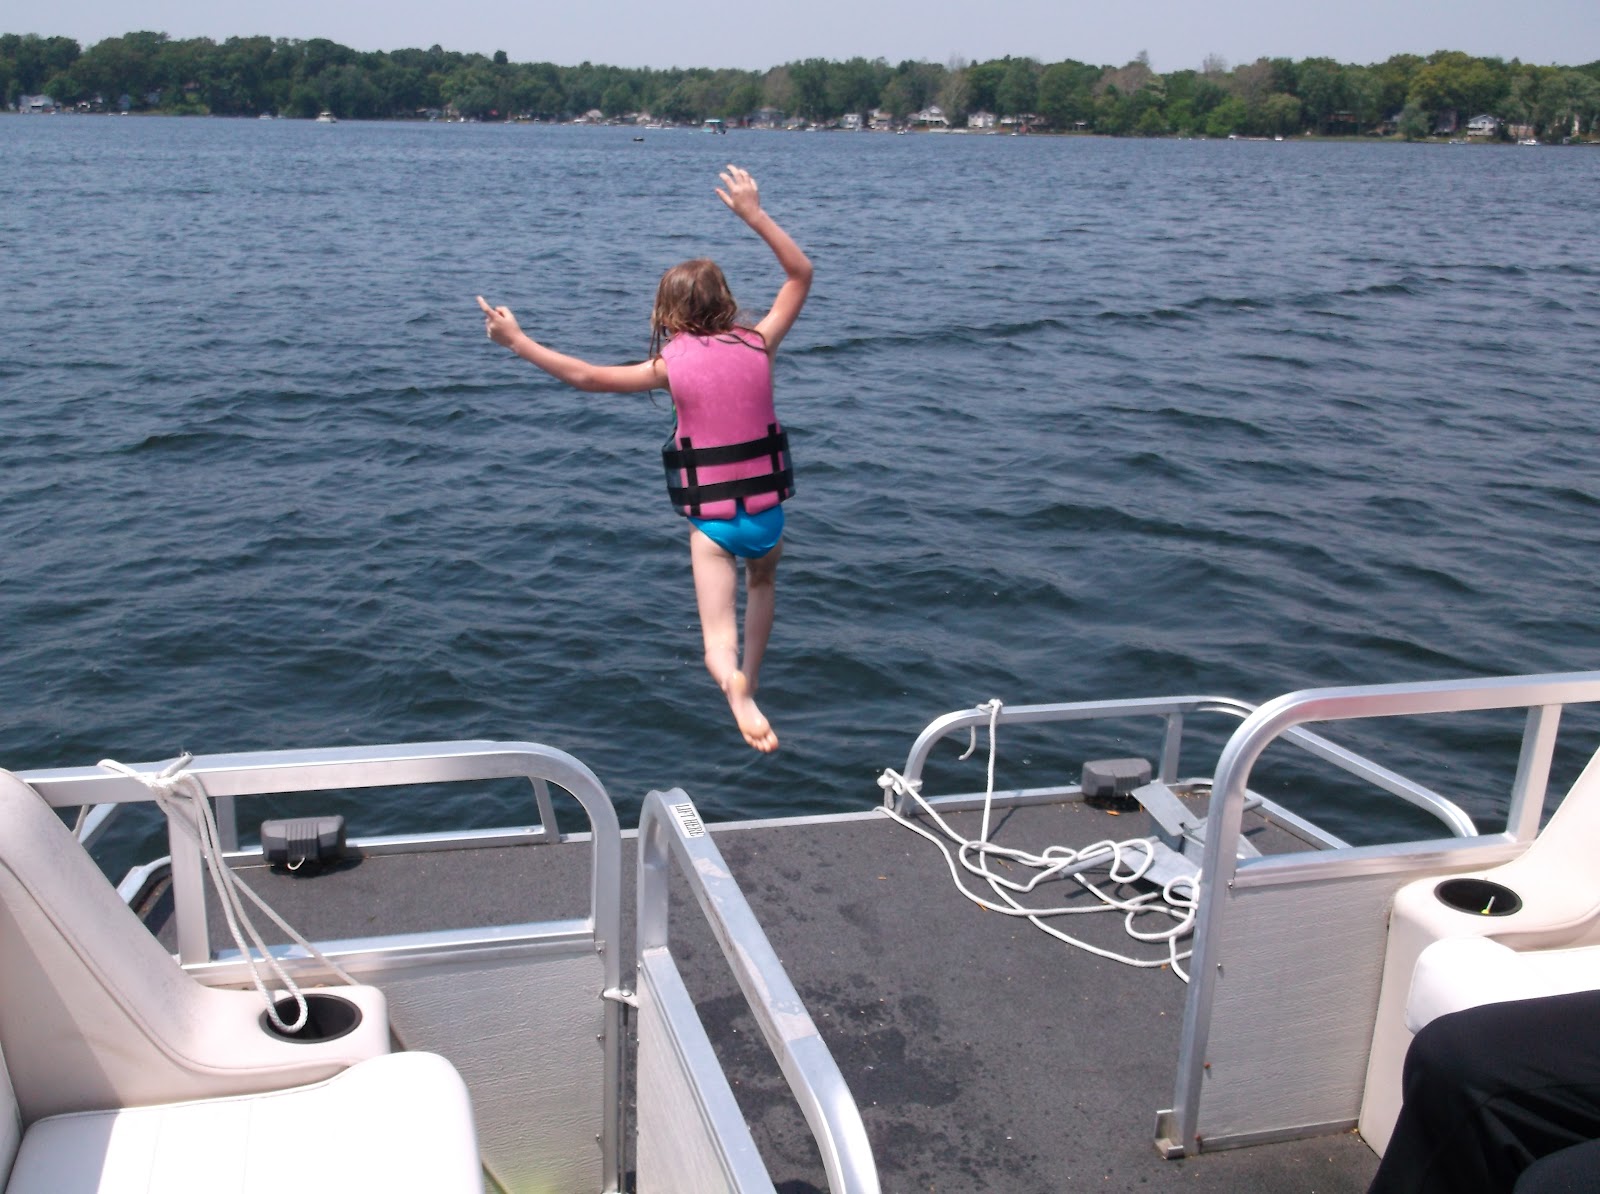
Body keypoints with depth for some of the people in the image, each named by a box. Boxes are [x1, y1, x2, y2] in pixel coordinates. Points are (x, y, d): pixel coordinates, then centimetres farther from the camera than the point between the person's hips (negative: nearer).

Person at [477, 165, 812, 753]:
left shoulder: (670, 365, -8)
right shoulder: (758, 345, -4)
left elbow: (587, 376, -3)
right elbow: (801, 274, 8)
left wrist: (517, 340, 6)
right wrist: (754, 215, 9)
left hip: (710, 521, -2)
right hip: (766, 511, 2)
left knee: (718, 645, 3)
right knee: (762, 581, 35)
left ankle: (735, 684, -30)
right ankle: (749, 683, 36)